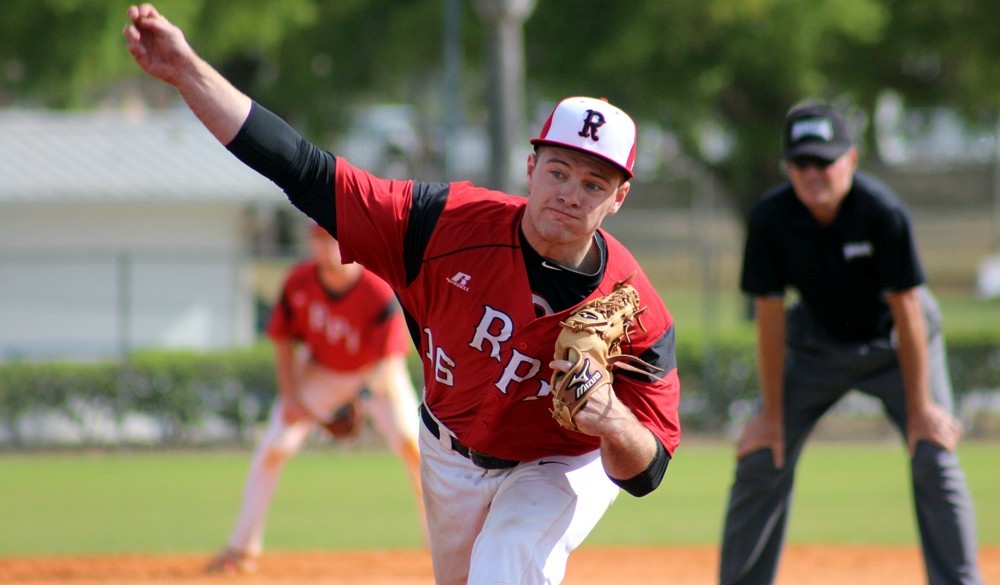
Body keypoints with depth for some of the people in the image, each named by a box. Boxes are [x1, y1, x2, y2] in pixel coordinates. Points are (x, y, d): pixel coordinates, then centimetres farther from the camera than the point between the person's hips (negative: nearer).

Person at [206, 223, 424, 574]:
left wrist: (366, 396, -50)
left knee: (412, 445, -20)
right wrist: (290, 397, -13)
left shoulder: (378, 292, -31)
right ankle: (243, 548, 10)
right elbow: (283, 341, -5)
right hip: (320, 372, 3)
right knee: (271, 450, -5)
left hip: (375, 374, -3)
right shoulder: (299, 283, -21)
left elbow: (391, 360, -32)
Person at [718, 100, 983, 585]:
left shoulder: (882, 212, -31)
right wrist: (771, 413, -11)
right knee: (761, 459, -4)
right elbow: (770, 316, -15)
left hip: (893, 340, -2)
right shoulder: (770, 218, -23)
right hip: (817, 341, 2)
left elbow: (906, 308, -24)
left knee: (933, 456, -15)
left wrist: (920, 408, -21)